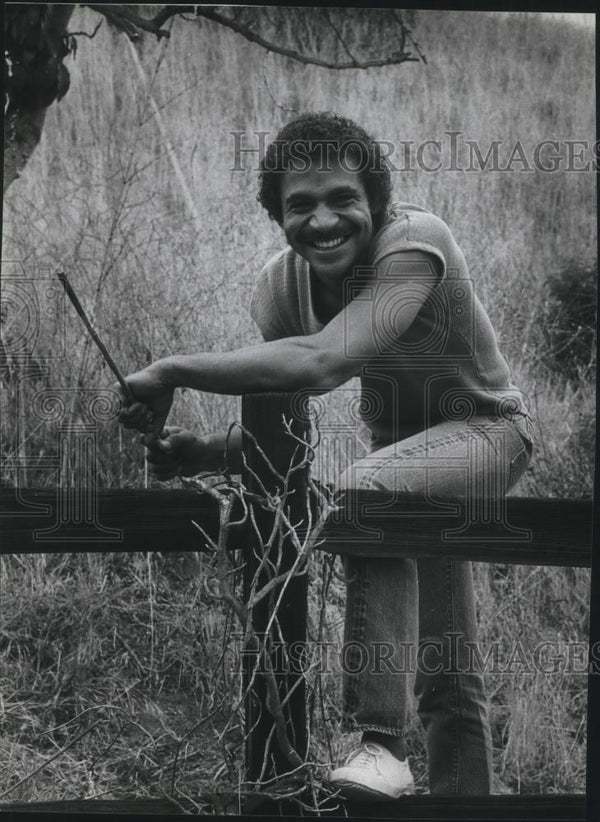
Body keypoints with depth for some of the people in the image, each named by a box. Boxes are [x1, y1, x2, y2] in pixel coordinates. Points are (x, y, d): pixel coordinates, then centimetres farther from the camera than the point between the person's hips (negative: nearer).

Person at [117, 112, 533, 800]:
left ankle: (380, 742, -33)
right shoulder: (281, 283, -12)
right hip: (400, 446, 6)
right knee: (445, 674, 13)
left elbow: (321, 363, -46)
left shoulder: (415, 240, -31)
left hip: (484, 427, -6)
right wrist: (202, 453, -29)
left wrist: (171, 372, -42)